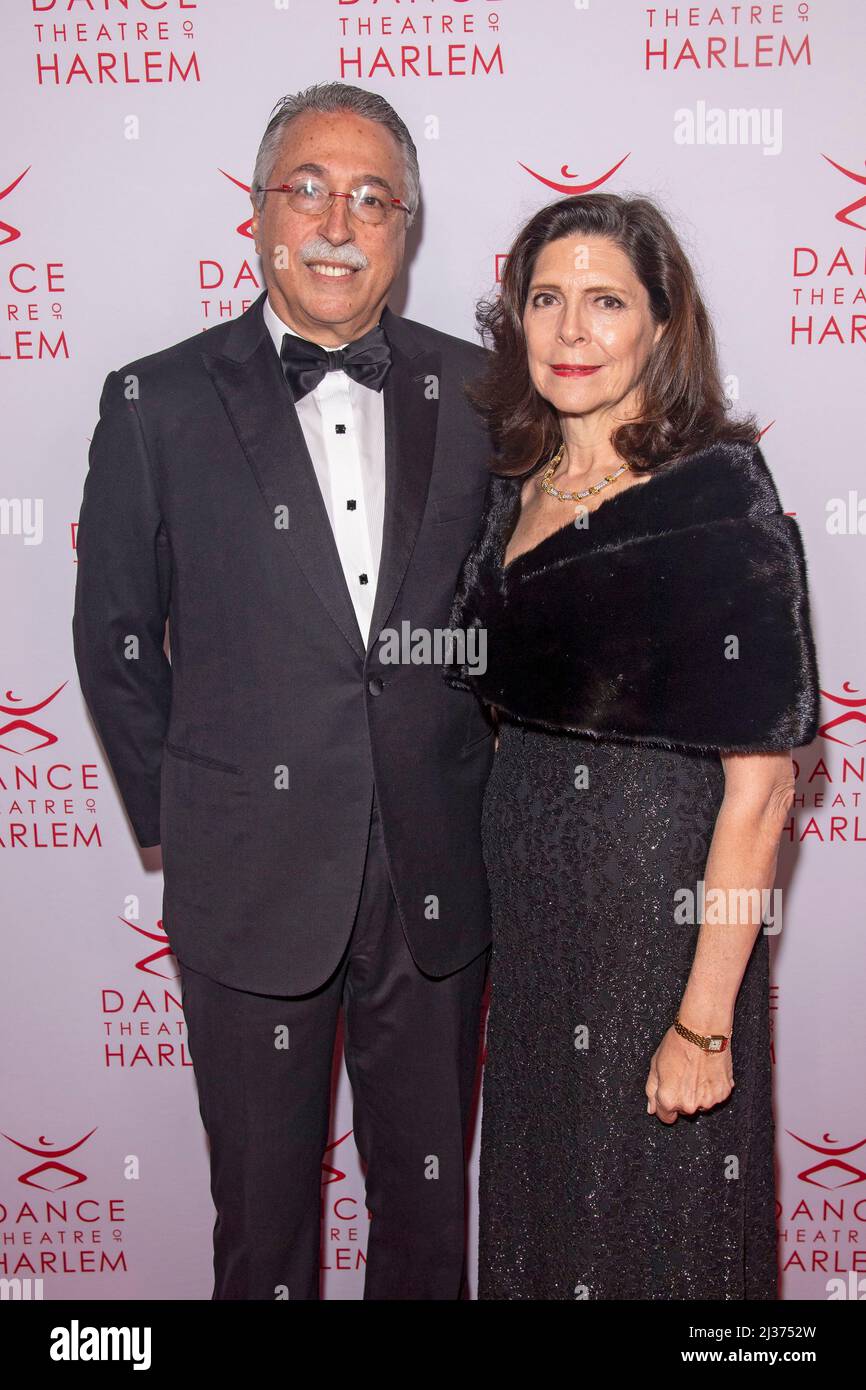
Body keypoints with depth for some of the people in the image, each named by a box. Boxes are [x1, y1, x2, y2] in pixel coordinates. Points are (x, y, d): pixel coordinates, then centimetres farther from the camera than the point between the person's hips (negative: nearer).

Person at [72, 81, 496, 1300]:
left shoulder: (471, 391, 2)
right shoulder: (158, 402, -3)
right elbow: (114, 638, 2)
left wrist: (489, 786, 6)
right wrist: (172, 824, 3)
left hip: (437, 879, 2)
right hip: (253, 880, -1)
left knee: (429, 1199, 19)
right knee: (264, 1211, 16)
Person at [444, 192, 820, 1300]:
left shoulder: (718, 498, -16)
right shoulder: (515, 491, 4)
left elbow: (759, 782, -19)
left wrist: (705, 1024, -19)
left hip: (659, 921, -6)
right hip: (527, 924, 6)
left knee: (653, 1219, 15)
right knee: (535, 1200, 23)